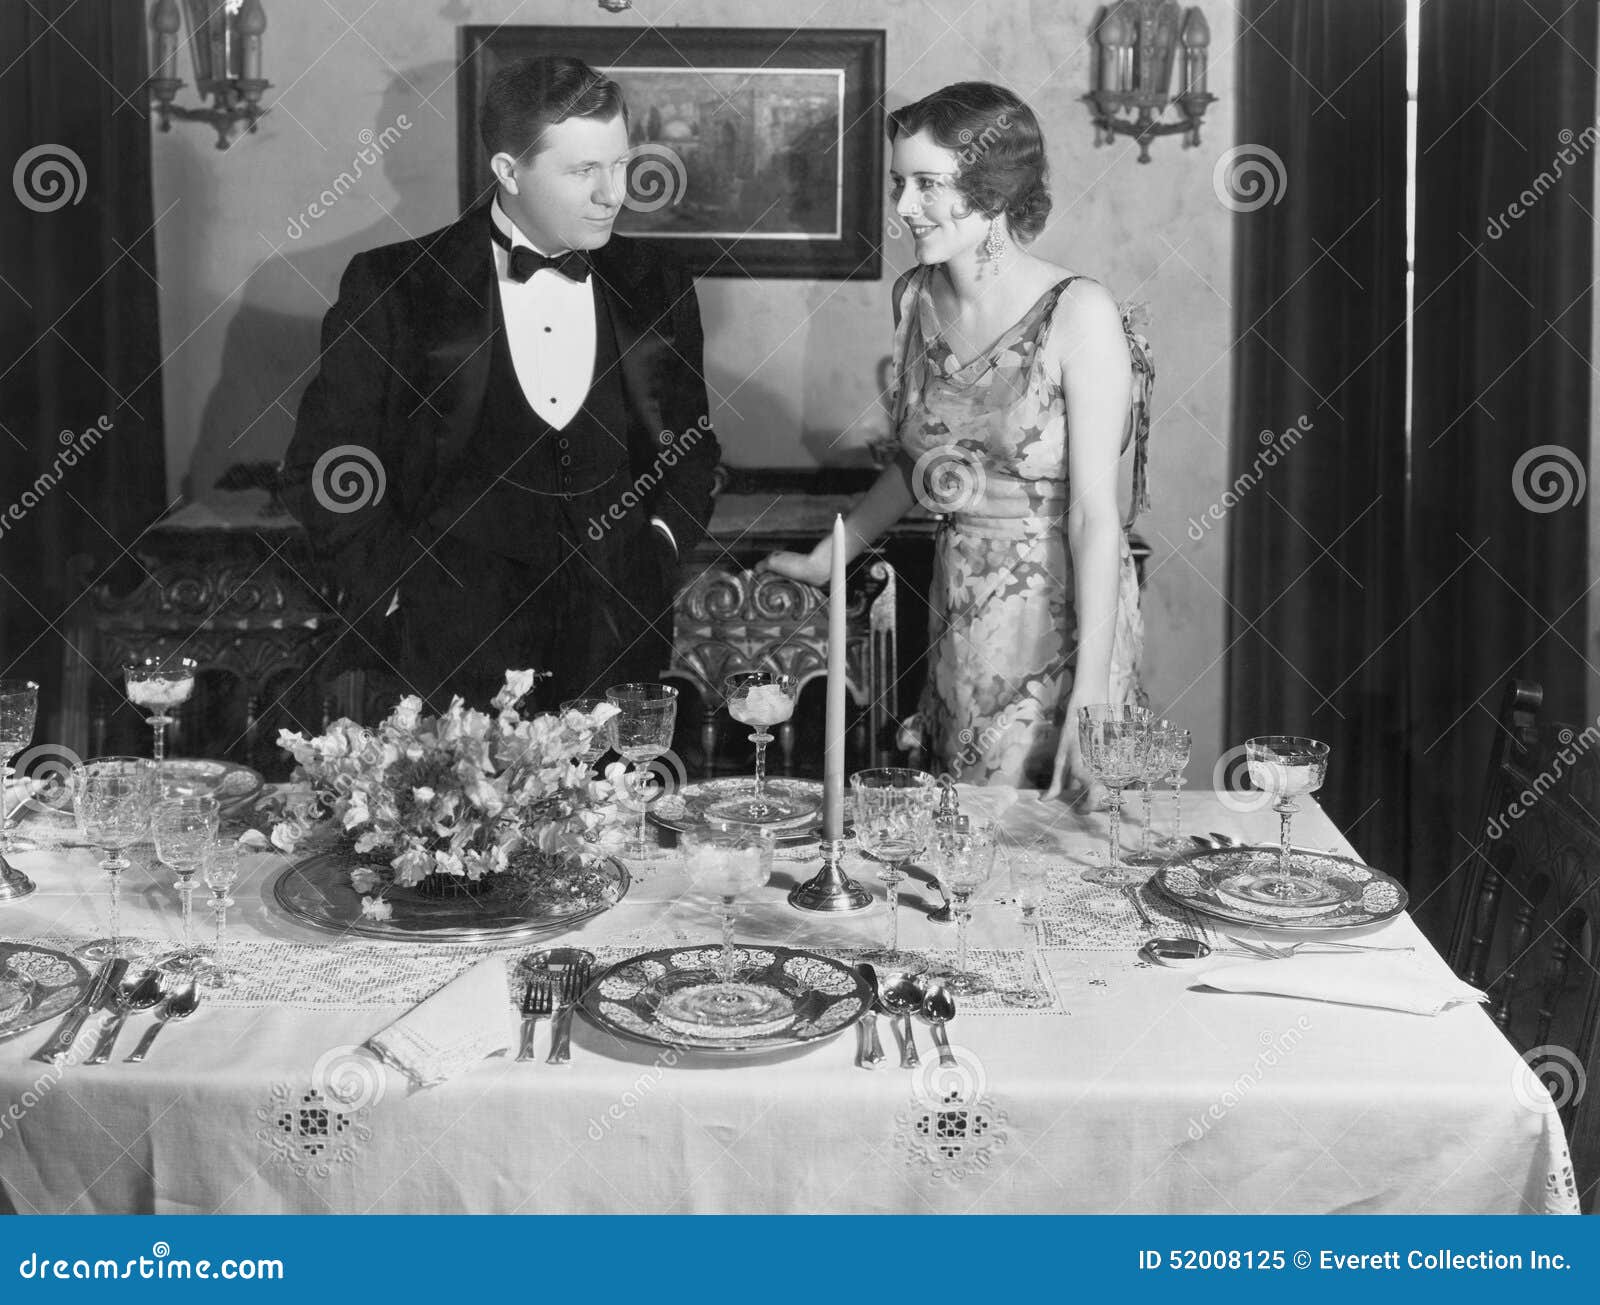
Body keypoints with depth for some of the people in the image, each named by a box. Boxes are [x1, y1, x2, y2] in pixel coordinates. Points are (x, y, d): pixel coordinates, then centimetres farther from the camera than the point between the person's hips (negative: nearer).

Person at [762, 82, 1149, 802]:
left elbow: (1095, 514, -19)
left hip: (1065, 612, -5)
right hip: (957, 607, 6)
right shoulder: (915, 296, 3)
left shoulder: (1079, 313, -16)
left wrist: (1089, 700, -23)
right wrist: (825, 560, 17)